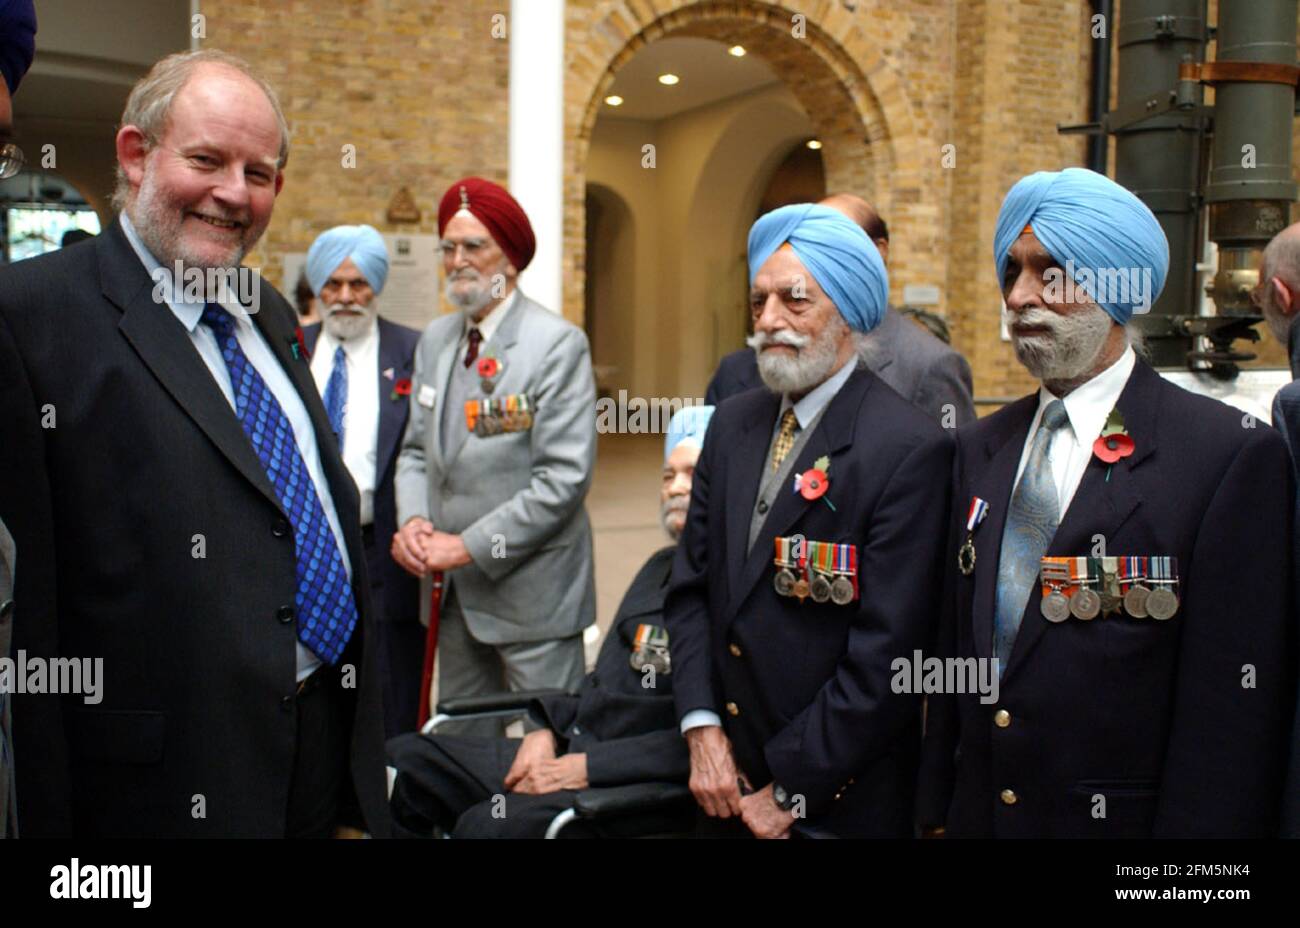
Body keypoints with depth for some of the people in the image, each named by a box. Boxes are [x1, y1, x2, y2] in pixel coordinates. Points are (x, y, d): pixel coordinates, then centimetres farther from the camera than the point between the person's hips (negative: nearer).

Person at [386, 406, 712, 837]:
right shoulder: (661, 567, 17)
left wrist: (588, 767, -18)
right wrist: (550, 731, 6)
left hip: (641, 786, -9)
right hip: (569, 751, 9)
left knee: (487, 823, -29)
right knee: (402, 758, 4)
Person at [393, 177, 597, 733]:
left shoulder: (557, 343, -12)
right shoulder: (435, 339, 10)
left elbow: (565, 476, -18)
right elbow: (416, 448, 14)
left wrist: (471, 545, -17)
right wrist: (412, 519, -6)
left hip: (530, 588, -6)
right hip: (452, 585, 6)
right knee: (461, 742, 17)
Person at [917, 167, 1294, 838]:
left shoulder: (1234, 457, -13)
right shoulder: (979, 449, 5)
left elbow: (1234, 710, -14)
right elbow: (954, 647, 7)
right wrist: (936, 808, 5)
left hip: (1122, 817, -4)